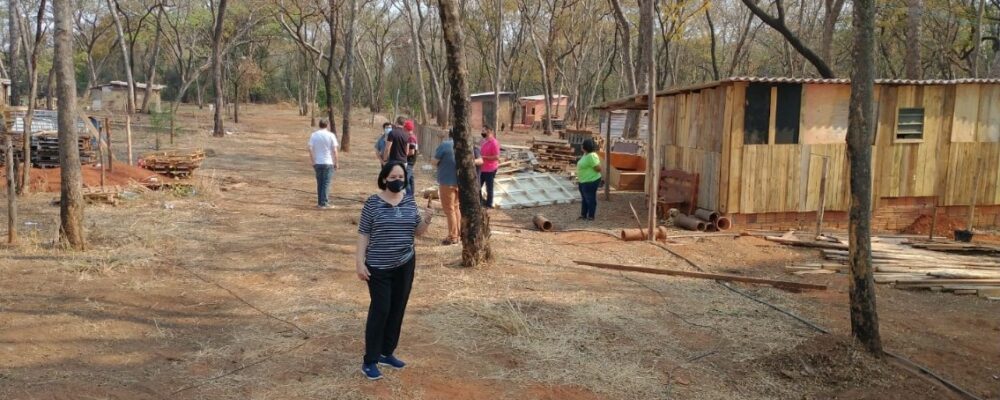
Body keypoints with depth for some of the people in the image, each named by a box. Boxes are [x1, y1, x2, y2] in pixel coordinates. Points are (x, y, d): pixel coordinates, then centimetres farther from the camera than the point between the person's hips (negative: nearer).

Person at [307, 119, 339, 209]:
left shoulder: (313, 135, 2)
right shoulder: (331, 135, -5)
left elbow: (310, 149, -1)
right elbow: (334, 151, -7)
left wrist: (313, 162, 6)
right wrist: (336, 163, 1)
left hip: (318, 163, 3)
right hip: (328, 163, -3)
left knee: (319, 183, 12)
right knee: (326, 184, 1)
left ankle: (320, 203, 16)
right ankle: (324, 203, -1)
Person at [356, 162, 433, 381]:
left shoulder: (410, 201, 3)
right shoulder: (373, 203, -8)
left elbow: (417, 232, 8)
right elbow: (363, 234, -6)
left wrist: (426, 221, -13)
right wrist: (360, 262, -12)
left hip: (405, 264, 5)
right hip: (379, 267, -5)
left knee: (398, 309, 10)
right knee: (380, 310, -4)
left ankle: (386, 353, 25)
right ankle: (370, 361, 5)